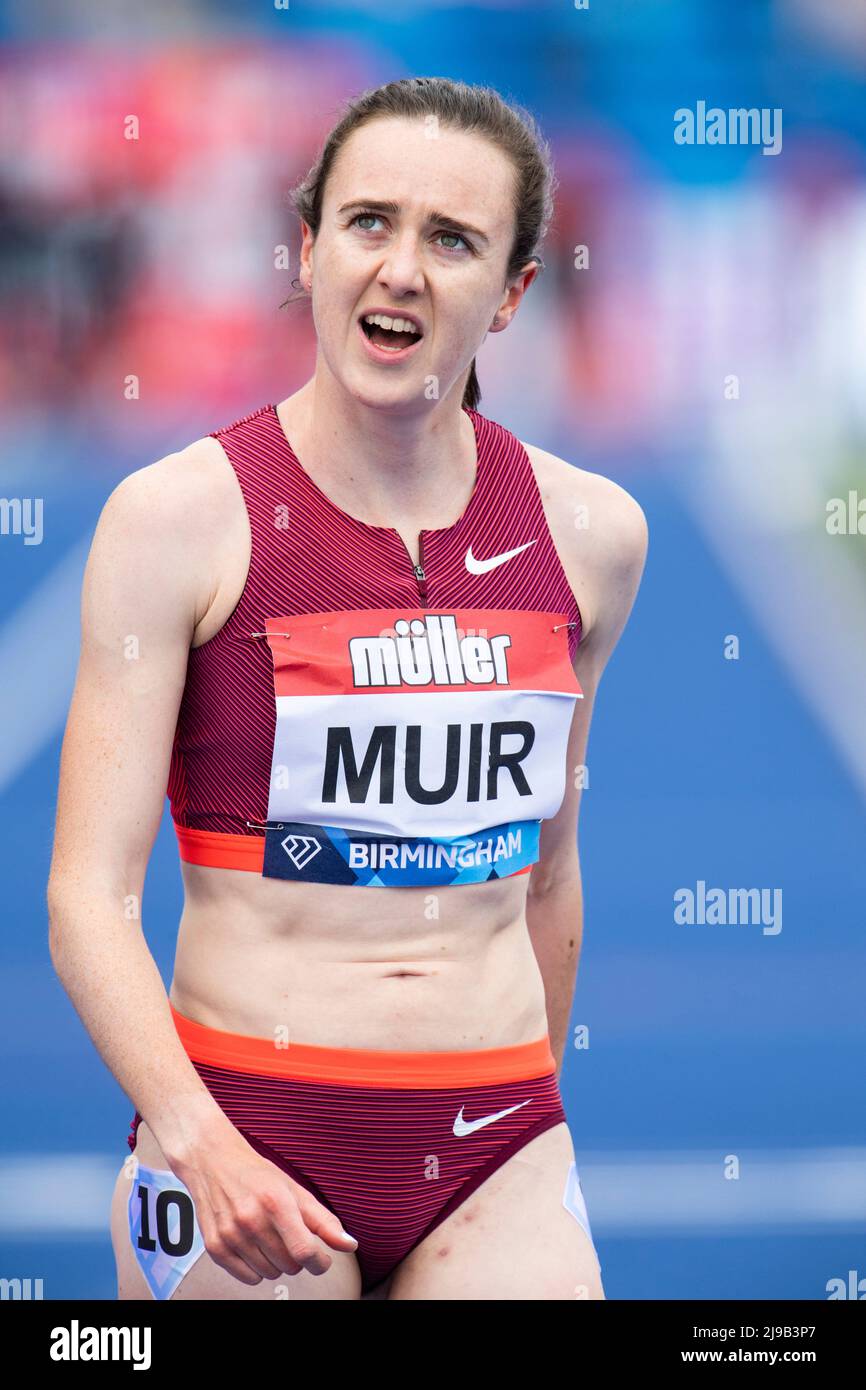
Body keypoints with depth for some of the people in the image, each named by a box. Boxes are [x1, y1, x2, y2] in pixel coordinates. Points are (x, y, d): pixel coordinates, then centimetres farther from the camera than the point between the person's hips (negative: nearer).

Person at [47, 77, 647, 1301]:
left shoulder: (589, 533, 5)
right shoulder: (182, 517, -6)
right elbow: (89, 893, -10)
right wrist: (197, 1143, -23)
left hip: (494, 1153, 3)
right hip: (243, 1122, -3)